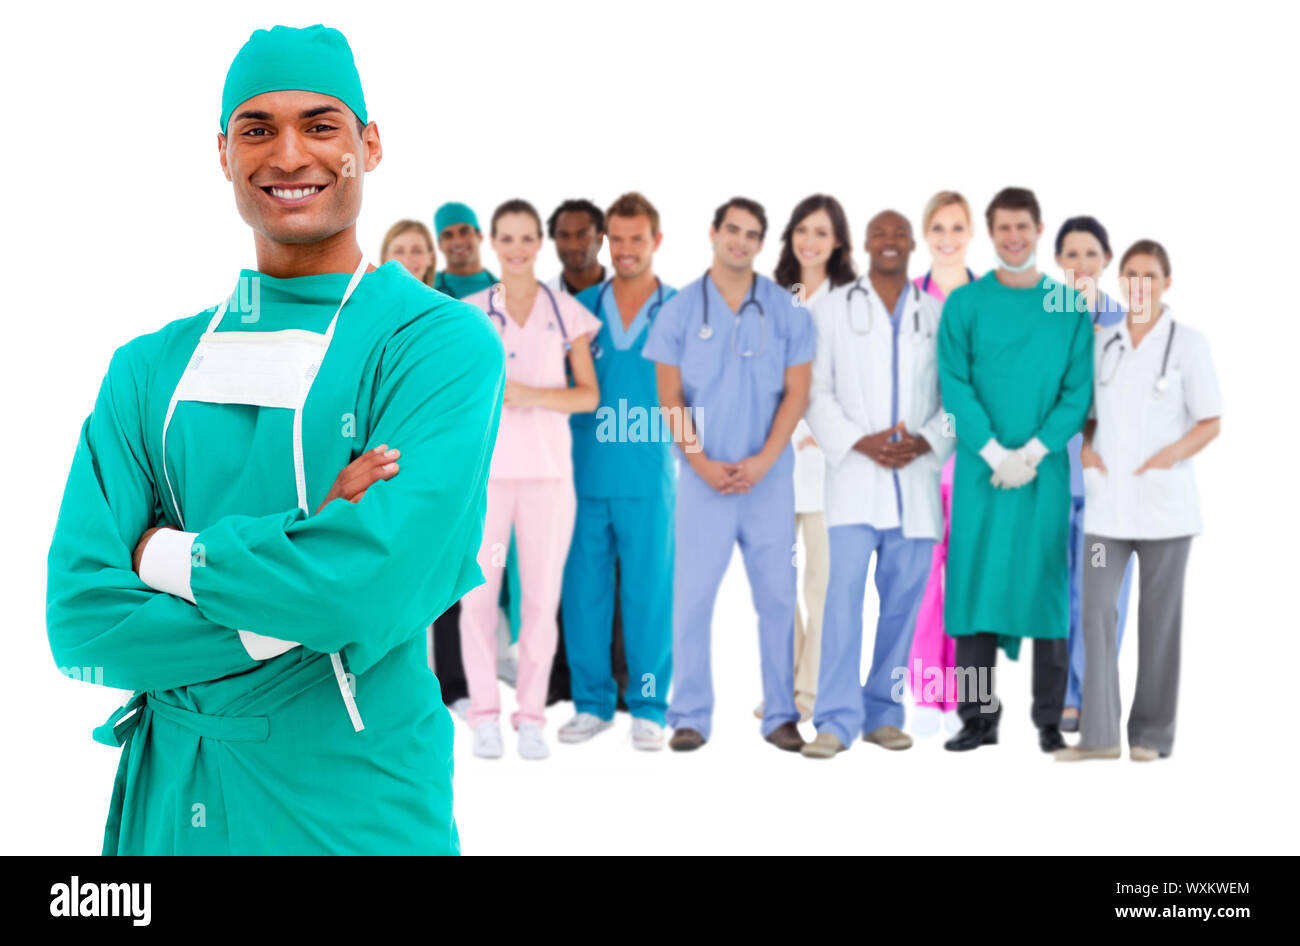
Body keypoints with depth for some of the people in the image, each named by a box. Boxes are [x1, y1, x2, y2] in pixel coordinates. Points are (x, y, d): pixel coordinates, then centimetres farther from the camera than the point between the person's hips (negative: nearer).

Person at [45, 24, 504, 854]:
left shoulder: (442, 341, -11)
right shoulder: (151, 369, 2)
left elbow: (372, 593, -24)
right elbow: (81, 620, -8)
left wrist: (170, 556, -10)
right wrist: (297, 580, -19)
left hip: (361, 810, -3)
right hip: (166, 807, 4)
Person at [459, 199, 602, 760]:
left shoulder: (567, 312, 8)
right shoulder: (469, 312, 9)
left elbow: (588, 395, 5)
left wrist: (532, 396, -9)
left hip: (548, 466, 0)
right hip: (483, 464, 0)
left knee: (542, 594, -1)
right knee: (479, 591, -3)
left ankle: (531, 716, 9)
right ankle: (484, 715, 8)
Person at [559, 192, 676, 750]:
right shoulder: (580, 306, 9)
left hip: (648, 478, -2)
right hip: (584, 474, 2)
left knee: (650, 593, 1)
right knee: (583, 591, 5)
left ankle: (648, 708, 12)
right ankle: (591, 702, 17)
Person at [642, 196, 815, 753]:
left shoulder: (787, 311, 5)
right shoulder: (680, 310, 4)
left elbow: (796, 393, 2)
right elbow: (669, 398, 2)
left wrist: (762, 462, -9)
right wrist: (702, 462, -8)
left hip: (769, 476, 1)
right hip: (704, 476, -1)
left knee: (777, 595, 3)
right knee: (692, 595, -2)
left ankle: (780, 714, 11)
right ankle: (690, 716, 6)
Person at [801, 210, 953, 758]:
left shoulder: (937, 314, 11)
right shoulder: (835, 308, 7)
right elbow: (817, 392, 2)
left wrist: (926, 442, -9)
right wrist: (859, 442, -11)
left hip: (916, 476, 2)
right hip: (855, 473, -2)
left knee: (903, 599, 5)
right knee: (845, 593, -12)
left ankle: (883, 713, 16)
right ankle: (836, 720, -11)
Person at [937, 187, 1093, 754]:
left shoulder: (1071, 306, 4)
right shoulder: (964, 303, 3)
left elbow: (1079, 390, -1)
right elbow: (954, 384, -4)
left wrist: (1034, 452, -13)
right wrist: (994, 452, -14)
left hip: (1046, 467, 0)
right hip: (980, 466, 0)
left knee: (1047, 582, 3)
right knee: (976, 580, 0)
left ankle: (1050, 720, 10)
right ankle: (977, 716, 7)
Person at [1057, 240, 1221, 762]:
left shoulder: (1187, 343, -1)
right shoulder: (1103, 342, 9)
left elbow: (1210, 423, 0)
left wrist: (1171, 455, -17)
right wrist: (1085, 446, -2)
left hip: (1163, 499, -3)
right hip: (1108, 500, 3)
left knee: (1159, 616, 4)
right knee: (1096, 608, -5)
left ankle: (1151, 734, 14)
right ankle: (1099, 734, 0)